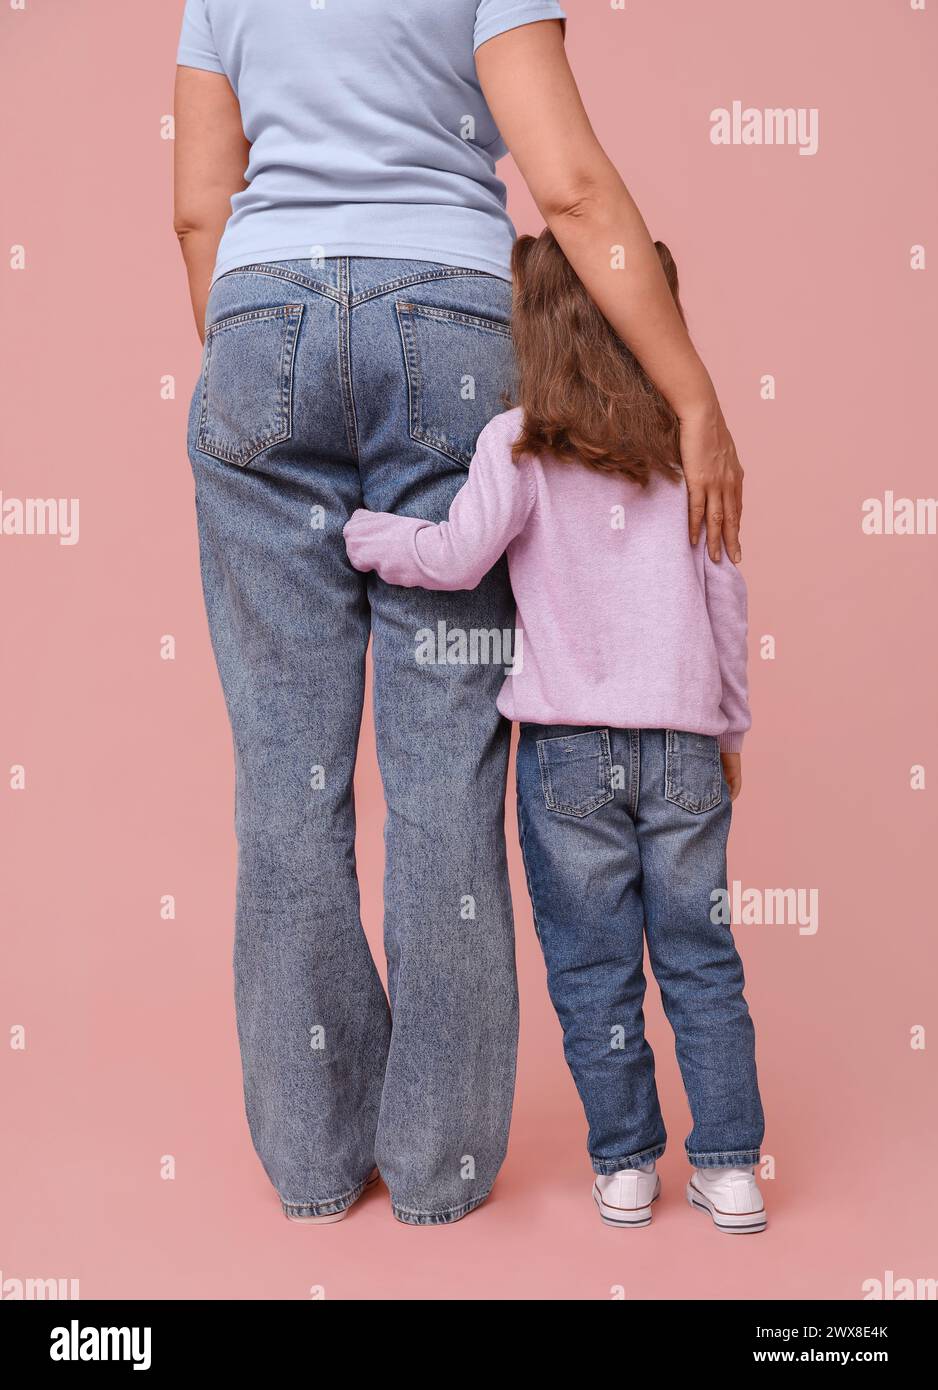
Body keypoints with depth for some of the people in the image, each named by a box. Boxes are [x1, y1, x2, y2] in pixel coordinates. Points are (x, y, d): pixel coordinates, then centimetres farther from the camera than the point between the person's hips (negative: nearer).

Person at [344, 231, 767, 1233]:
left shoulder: (520, 442, -6)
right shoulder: (684, 446, 7)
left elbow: (458, 557, -18)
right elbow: (724, 594, 9)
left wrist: (359, 531, 0)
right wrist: (730, 727, 18)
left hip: (569, 747, -3)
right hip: (684, 744, 3)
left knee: (593, 966, 9)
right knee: (700, 960, 11)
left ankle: (625, 1166, 17)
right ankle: (729, 1168, 17)